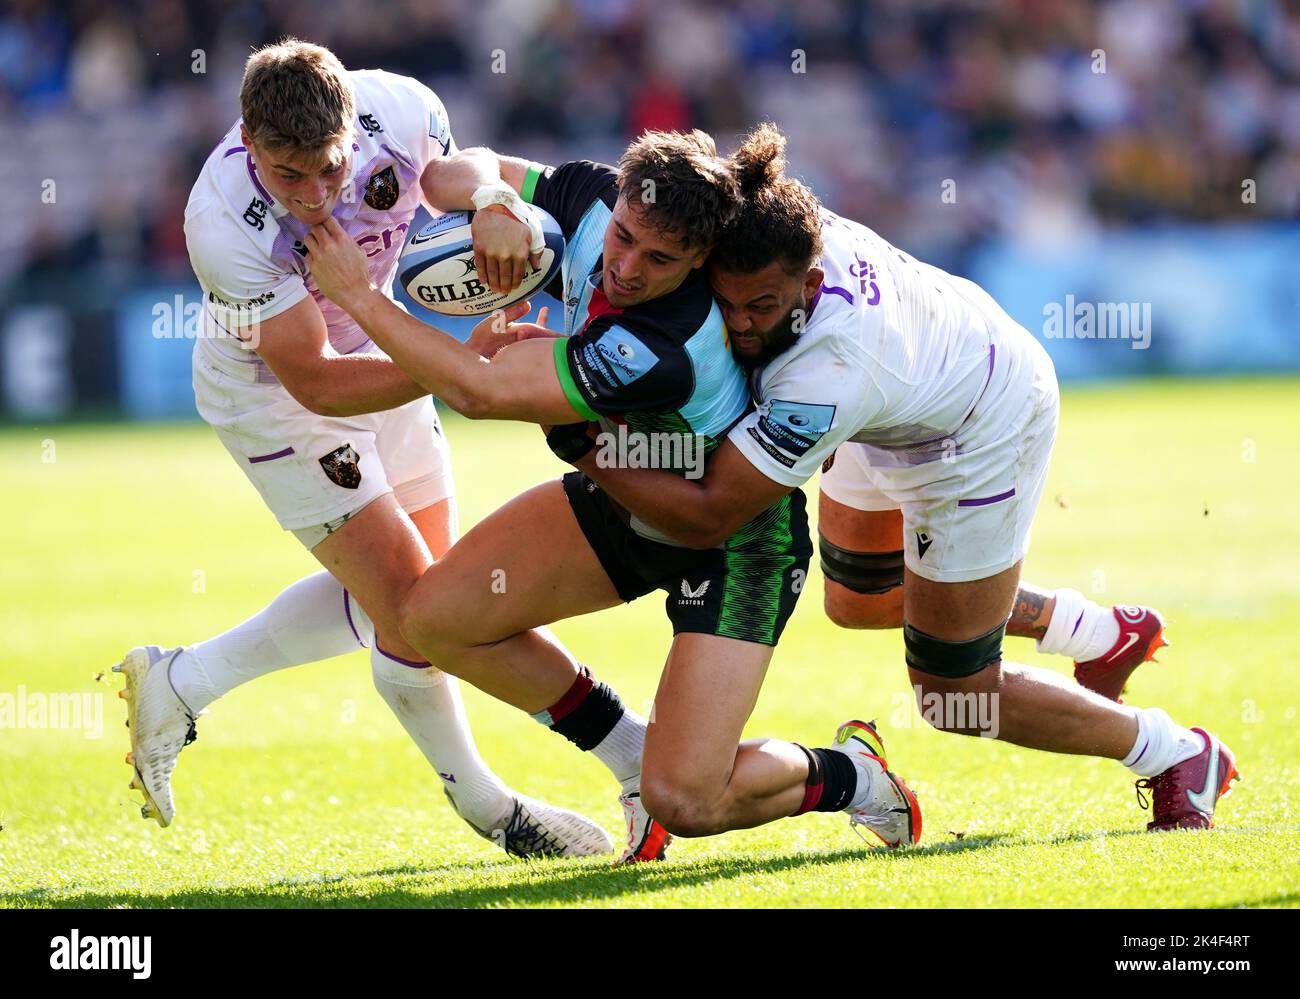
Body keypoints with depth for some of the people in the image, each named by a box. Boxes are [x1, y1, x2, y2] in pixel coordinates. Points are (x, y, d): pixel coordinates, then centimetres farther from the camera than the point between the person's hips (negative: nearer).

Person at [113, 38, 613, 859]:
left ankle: (180, 682, 27)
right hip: (273, 395, -6)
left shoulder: (398, 108, -26)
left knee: (411, 591, 16)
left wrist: (492, 211, -25)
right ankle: (485, 805, 15)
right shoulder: (225, 221, -37)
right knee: (410, 602, -9)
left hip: (376, 352, 7)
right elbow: (316, 384, -34)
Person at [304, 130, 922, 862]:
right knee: (436, 617, -5)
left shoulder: (665, 351, -40)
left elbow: (478, 391, -37)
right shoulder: (594, 196, -19)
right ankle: (635, 754, 17)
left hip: (738, 537, -8)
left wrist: (360, 298, -28)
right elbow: (458, 176, -3)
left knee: (684, 802, -18)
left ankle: (850, 777, 15)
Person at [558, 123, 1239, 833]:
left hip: (979, 438, -8)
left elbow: (707, 517, -42)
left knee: (954, 696, 1)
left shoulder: (828, 377, -46)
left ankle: (1178, 756, 23)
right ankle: (1105, 634, 45)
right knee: (860, 598, 29)